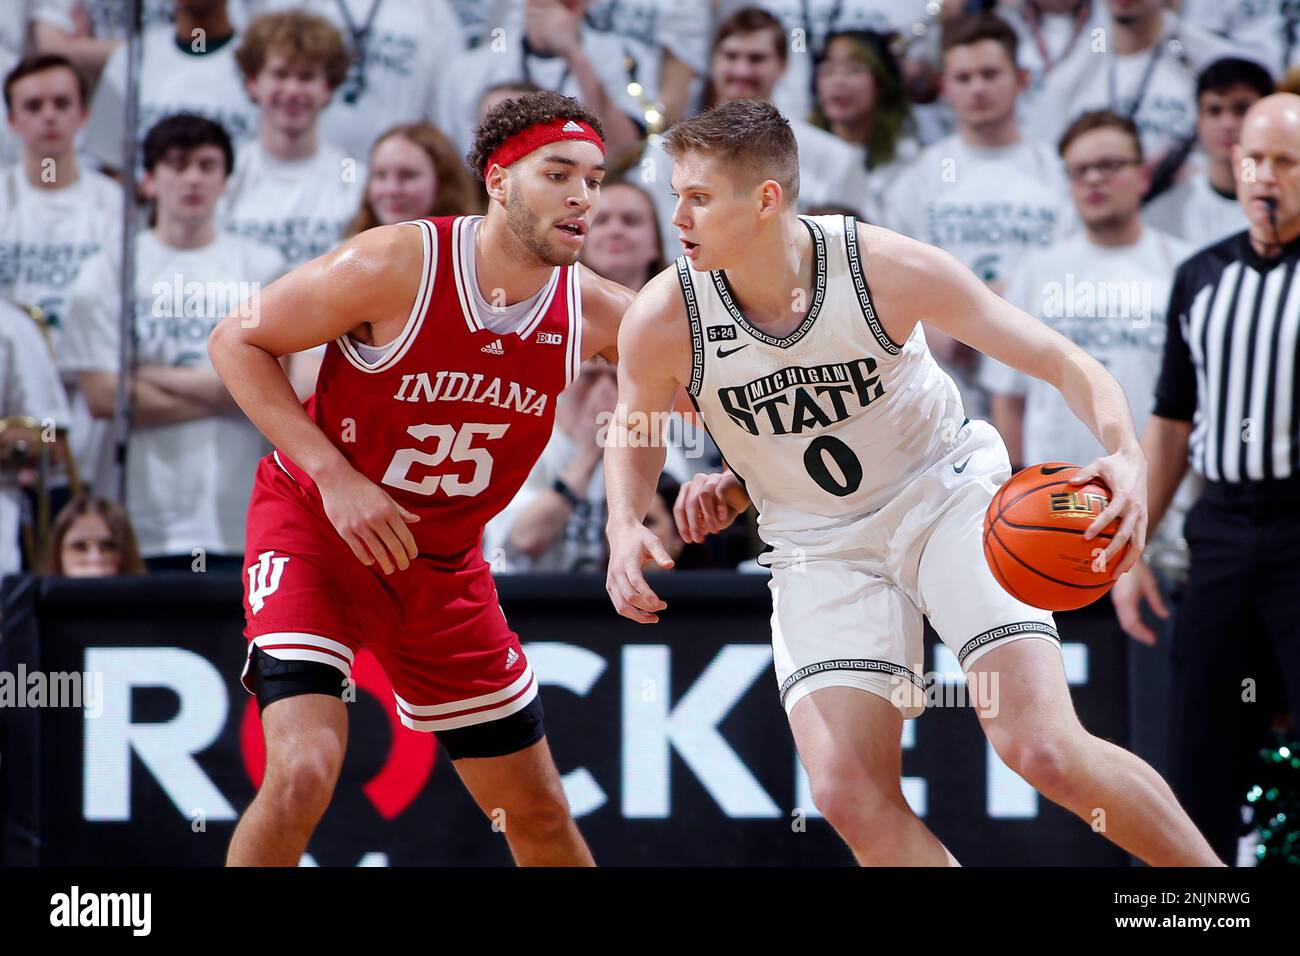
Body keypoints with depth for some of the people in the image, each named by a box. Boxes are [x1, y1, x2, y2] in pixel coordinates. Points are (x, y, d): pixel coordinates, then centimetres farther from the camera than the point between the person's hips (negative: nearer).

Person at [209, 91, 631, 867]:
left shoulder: (595, 312, -10)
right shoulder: (396, 266, -22)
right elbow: (236, 341, -13)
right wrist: (333, 475, -22)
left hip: (443, 568, 5)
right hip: (315, 530, -5)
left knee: (539, 813, 11)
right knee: (304, 774, -26)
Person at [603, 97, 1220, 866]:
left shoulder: (888, 269, -23)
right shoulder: (663, 321, -17)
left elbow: (1063, 362, -18)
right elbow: (633, 438, 6)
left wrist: (1126, 456, -37)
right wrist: (626, 527, -15)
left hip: (947, 493, -3)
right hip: (821, 544, 3)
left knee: (1044, 751, -18)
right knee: (851, 796, -13)